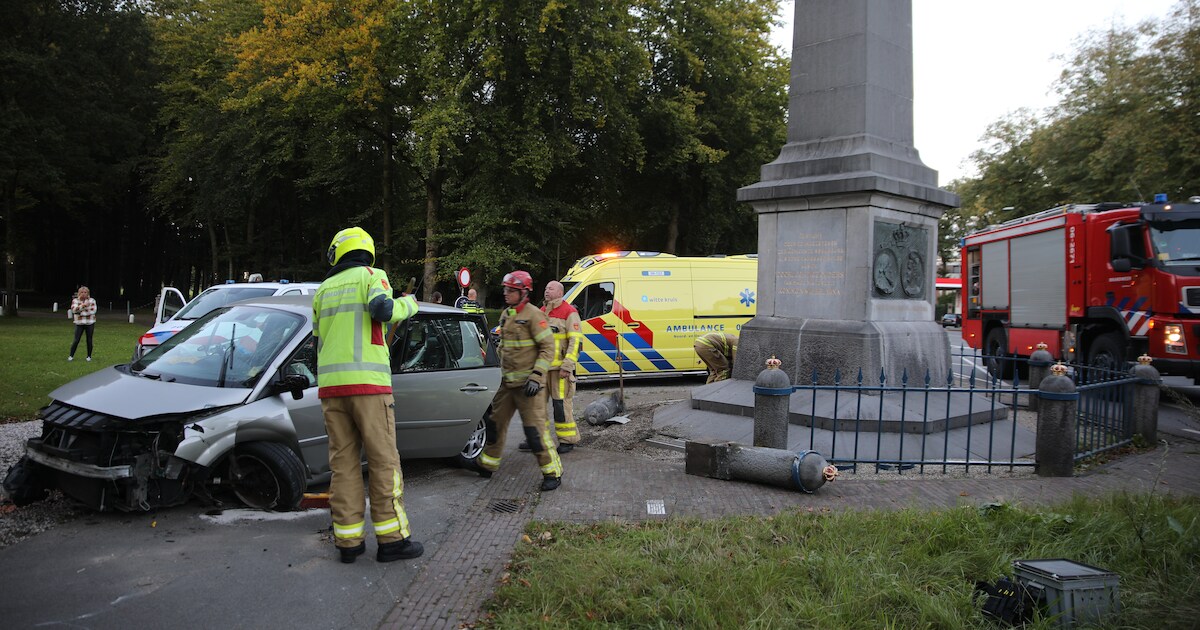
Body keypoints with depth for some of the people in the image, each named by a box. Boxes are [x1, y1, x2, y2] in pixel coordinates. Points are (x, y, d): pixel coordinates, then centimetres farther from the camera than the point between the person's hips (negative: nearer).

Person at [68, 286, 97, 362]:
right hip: (79, 323, 0)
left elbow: (93, 311, -10)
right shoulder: (75, 300, 4)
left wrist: (80, 312, -13)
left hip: (90, 323, 0)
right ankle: (71, 356, 5)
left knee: (89, 340, 3)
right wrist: (83, 305, -29)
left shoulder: (92, 301, 1)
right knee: (76, 340, -3)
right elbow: (74, 309, -14)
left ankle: (89, 356, 13)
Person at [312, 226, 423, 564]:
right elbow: (382, 309, -16)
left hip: (330, 384, 5)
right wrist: (408, 304, 2)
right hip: (367, 383, -5)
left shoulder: (324, 288, 18)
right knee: (384, 461, -1)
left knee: (343, 463, 7)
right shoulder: (371, 276, 3)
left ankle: (348, 540, 8)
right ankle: (391, 539, 0)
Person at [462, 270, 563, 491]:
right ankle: (487, 464, 31)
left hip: (527, 383, -8)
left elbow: (548, 347, -14)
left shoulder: (533, 315, -12)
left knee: (535, 428, -9)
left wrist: (536, 376, -20)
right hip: (507, 382, 9)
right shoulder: (505, 315, 14)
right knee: (494, 421, 16)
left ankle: (552, 472, 2)